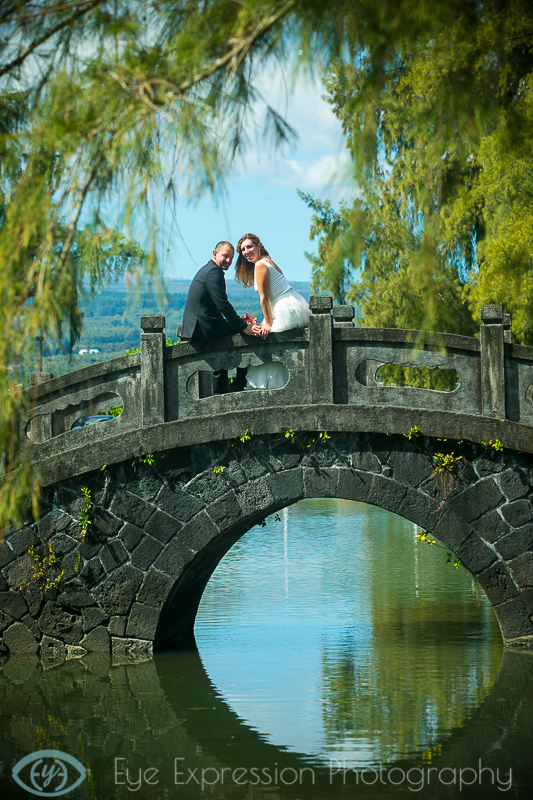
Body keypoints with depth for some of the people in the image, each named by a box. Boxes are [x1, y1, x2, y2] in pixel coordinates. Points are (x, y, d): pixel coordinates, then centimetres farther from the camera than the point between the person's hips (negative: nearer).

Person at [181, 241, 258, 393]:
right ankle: (237, 386, 2)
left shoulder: (207, 270, 21)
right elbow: (223, 305, -20)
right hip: (204, 327, -10)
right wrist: (243, 327, -17)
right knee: (249, 335, -3)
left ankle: (220, 390, 30)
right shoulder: (214, 272, -13)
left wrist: (239, 319, 15)